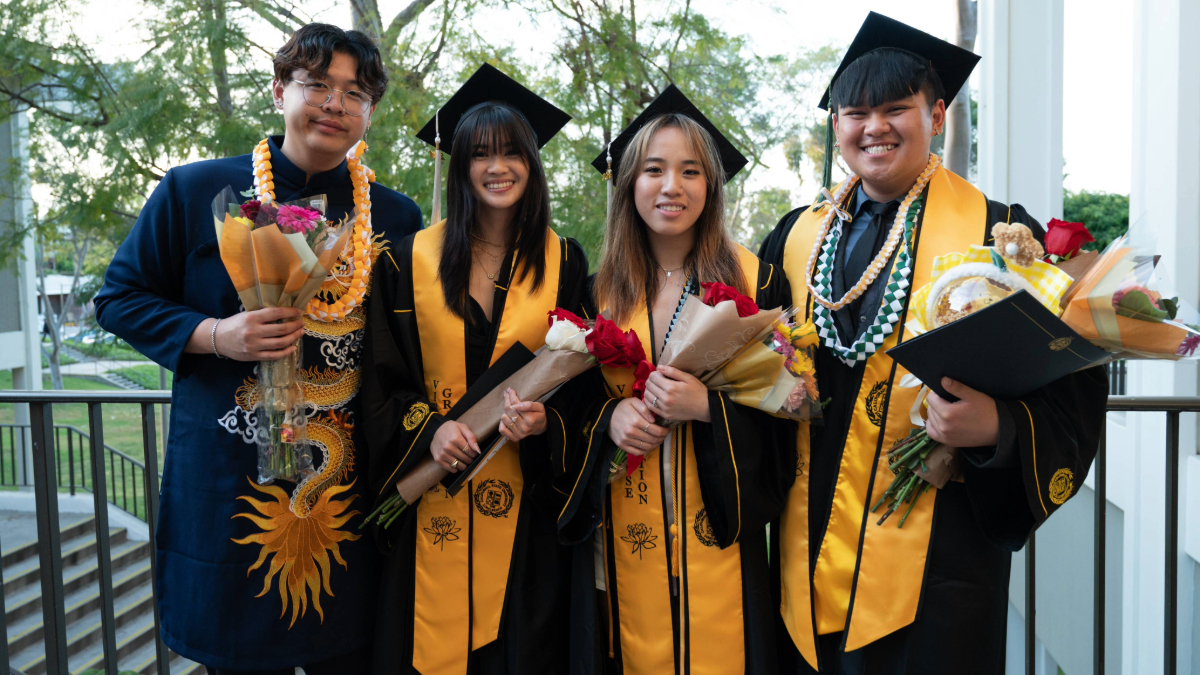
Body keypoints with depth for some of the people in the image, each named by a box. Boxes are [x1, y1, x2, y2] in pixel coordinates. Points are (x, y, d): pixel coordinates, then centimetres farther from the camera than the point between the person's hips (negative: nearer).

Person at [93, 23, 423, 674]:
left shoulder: (397, 217, 5)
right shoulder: (195, 191, -1)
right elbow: (120, 297, 4)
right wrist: (215, 335, -13)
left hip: (352, 487, 2)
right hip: (228, 484, -1)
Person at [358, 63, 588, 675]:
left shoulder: (563, 262, 3)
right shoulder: (413, 258, 2)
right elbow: (382, 378, 3)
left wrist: (546, 418, -15)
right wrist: (429, 429, -14)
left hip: (526, 500, 0)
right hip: (432, 503, 0)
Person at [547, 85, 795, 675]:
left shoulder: (756, 282, 0)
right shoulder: (601, 290, 6)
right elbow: (571, 405, 10)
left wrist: (707, 407, -19)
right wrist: (609, 417, -11)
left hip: (717, 534, -2)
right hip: (622, 537, 2)